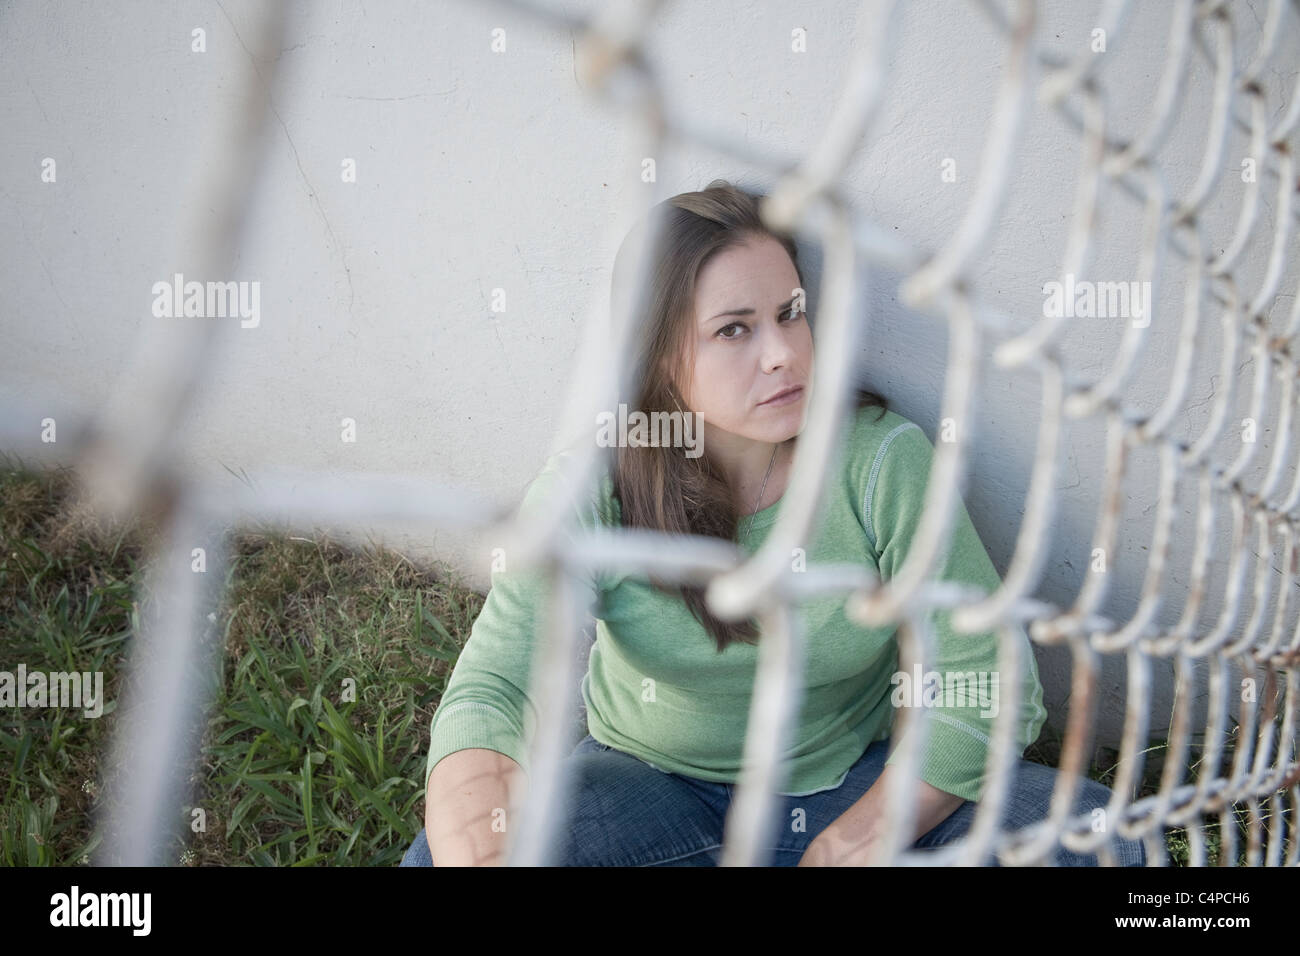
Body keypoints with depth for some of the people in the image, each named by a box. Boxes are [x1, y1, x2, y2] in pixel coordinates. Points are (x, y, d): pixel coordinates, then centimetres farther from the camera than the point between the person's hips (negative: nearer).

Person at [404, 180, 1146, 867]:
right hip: (653, 782, 0)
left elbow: (987, 694, -14)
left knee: (1103, 836, -21)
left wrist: (839, 850, -17)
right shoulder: (595, 487, -17)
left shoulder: (882, 459, -16)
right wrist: (482, 849, -47)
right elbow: (487, 698, -27)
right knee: (440, 853, -26)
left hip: (860, 788, 1)